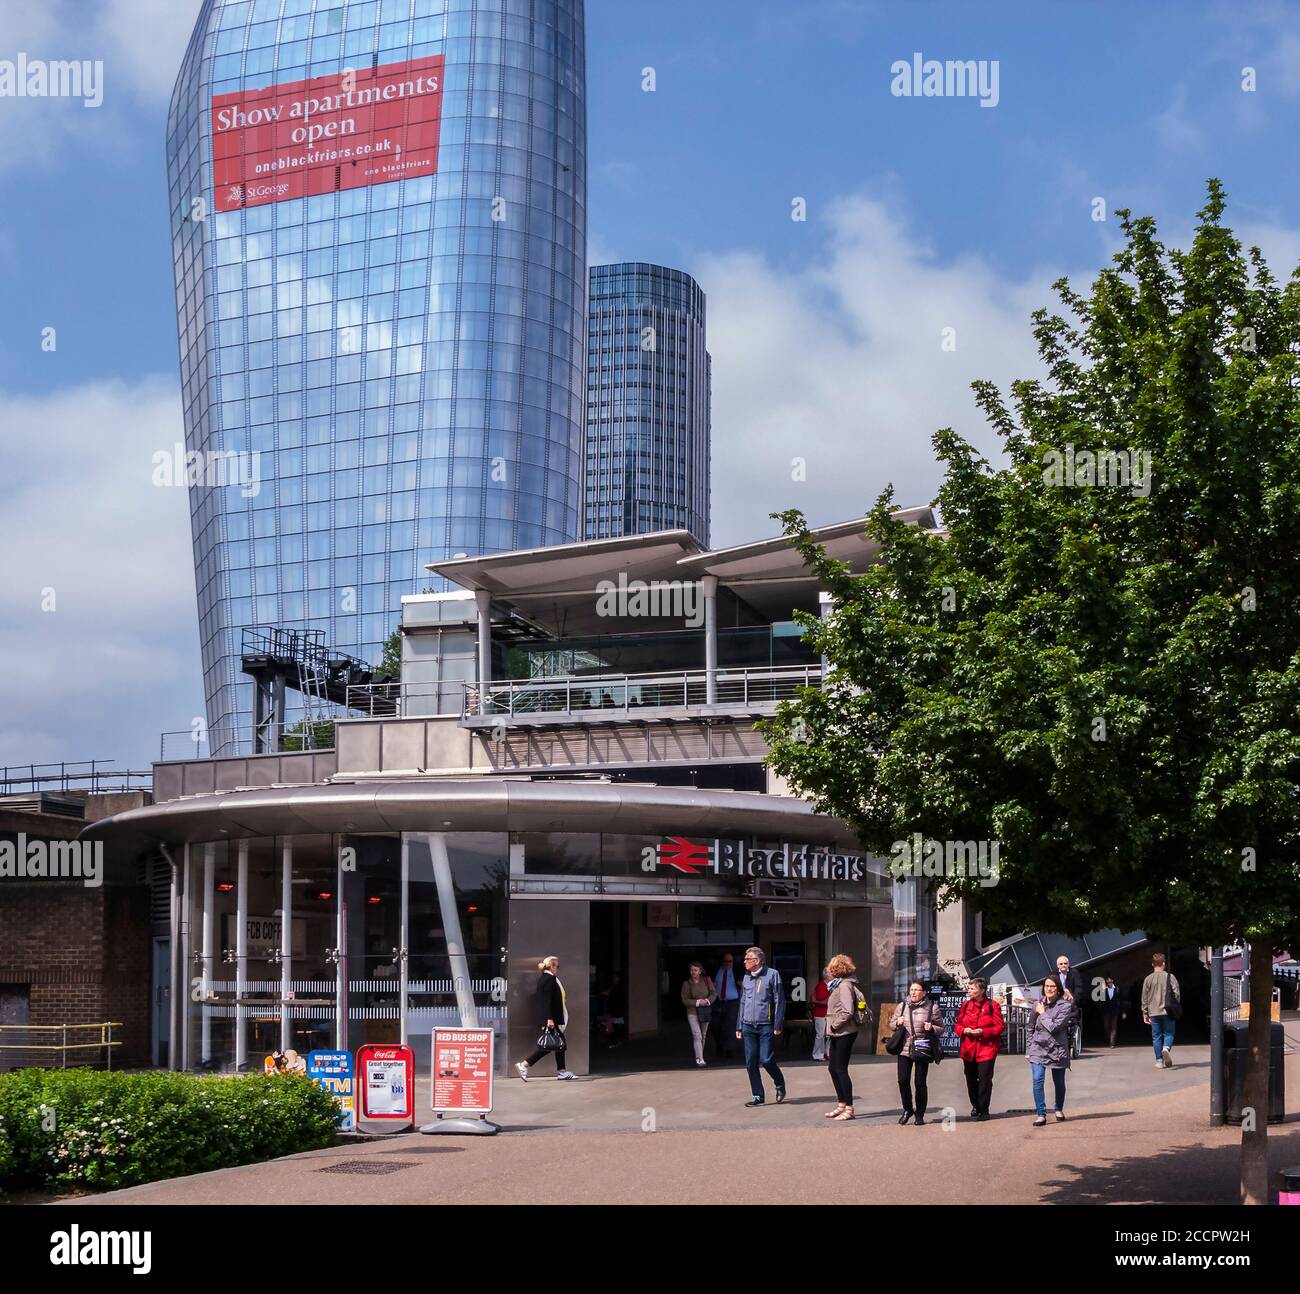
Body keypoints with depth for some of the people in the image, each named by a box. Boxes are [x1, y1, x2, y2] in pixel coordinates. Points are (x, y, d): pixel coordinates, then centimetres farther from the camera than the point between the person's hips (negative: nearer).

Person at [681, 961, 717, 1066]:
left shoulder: (706, 980, 1)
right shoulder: (687, 984, -5)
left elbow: (714, 993, 3)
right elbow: (685, 1000, -5)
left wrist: (707, 1001, -15)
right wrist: (698, 1002, -16)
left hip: (705, 1011, 3)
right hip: (693, 1012, -3)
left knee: (703, 1035, 13)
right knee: (697, 1035, -14)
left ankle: (700, 1055, 28)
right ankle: (699, 1058, -17)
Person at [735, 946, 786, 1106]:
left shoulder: (772, 975, -4)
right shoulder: (746, 978, 13)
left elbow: (779, 1001, -5)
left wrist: (778, 1025, -10)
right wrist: (739, 1026, 15)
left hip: (766, 1025, -5)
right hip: (748, 1026, 5)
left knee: (766, 1059, -10)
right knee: (750, 1063, 2)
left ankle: (780, 1085, 17)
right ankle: (757, 1096, 11)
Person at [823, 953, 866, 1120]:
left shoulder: (845, 986, -15)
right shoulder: (838, 985, 15)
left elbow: (847, 1012, -24)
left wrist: (834, 1025, -16)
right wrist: (831, 1027, 10)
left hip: (845, 1033, -10)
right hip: (837, 1034, 10)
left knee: (841, 1069, -6)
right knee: (833, 1069, 14)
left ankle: (849, 1109, -2)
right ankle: (841, 1105, 22)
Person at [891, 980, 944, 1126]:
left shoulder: (932, 1007, 1)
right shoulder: (902, 1006, 10)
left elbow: (941, 1028, 6)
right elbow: (891, 1025, 18)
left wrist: (932, 1028, -15)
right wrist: (897, 1023, -4)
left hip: (922, 1050, -3)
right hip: (904, 1049, 3)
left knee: (920, 1082, 0)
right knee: (903, 1081, -3)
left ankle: (920, 1114, 14)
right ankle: (907, 1110, 18)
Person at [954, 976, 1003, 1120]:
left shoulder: (993, 1006, -3)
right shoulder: (966, 1005, 10)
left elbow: (999, 1027, -6)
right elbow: (956, 1024, 12)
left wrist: (982, 1031, -18)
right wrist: (964, 1030, -9)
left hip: (986, 1049, -4)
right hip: (968, 1049, 4)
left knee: (984, 1080, -6)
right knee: (971, 1080, 10)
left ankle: (983, 1110, 2)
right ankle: (976, 1106, 27)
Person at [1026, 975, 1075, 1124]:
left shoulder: (1065, 1005, -9)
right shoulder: (1039, 1004, 4)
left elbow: (1054, 1026, -21)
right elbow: (1031, 1028, 12)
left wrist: (1042, 1013, -10)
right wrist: (1028, 1050, 11)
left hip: (1057, 1049, -2)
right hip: (1038, 1049, 2)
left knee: (1059, 1082, 12)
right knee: (1037, 1080, -14)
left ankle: (1059, 1110, 36)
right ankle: (1041, 1114, -12)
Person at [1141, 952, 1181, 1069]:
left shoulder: (1148, 979, 1)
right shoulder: (1170, 977, -4)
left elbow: (1144, 998, 4)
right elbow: (1177, 994, -3)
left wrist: (1145, 1014, 11)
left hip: (1154, 1012, 1)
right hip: (1168, 1012, -1)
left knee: (1156, 1036, 8)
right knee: (1169, 1034, 9)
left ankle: (1159, 1061, 6)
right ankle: (1166, 1048, -21)